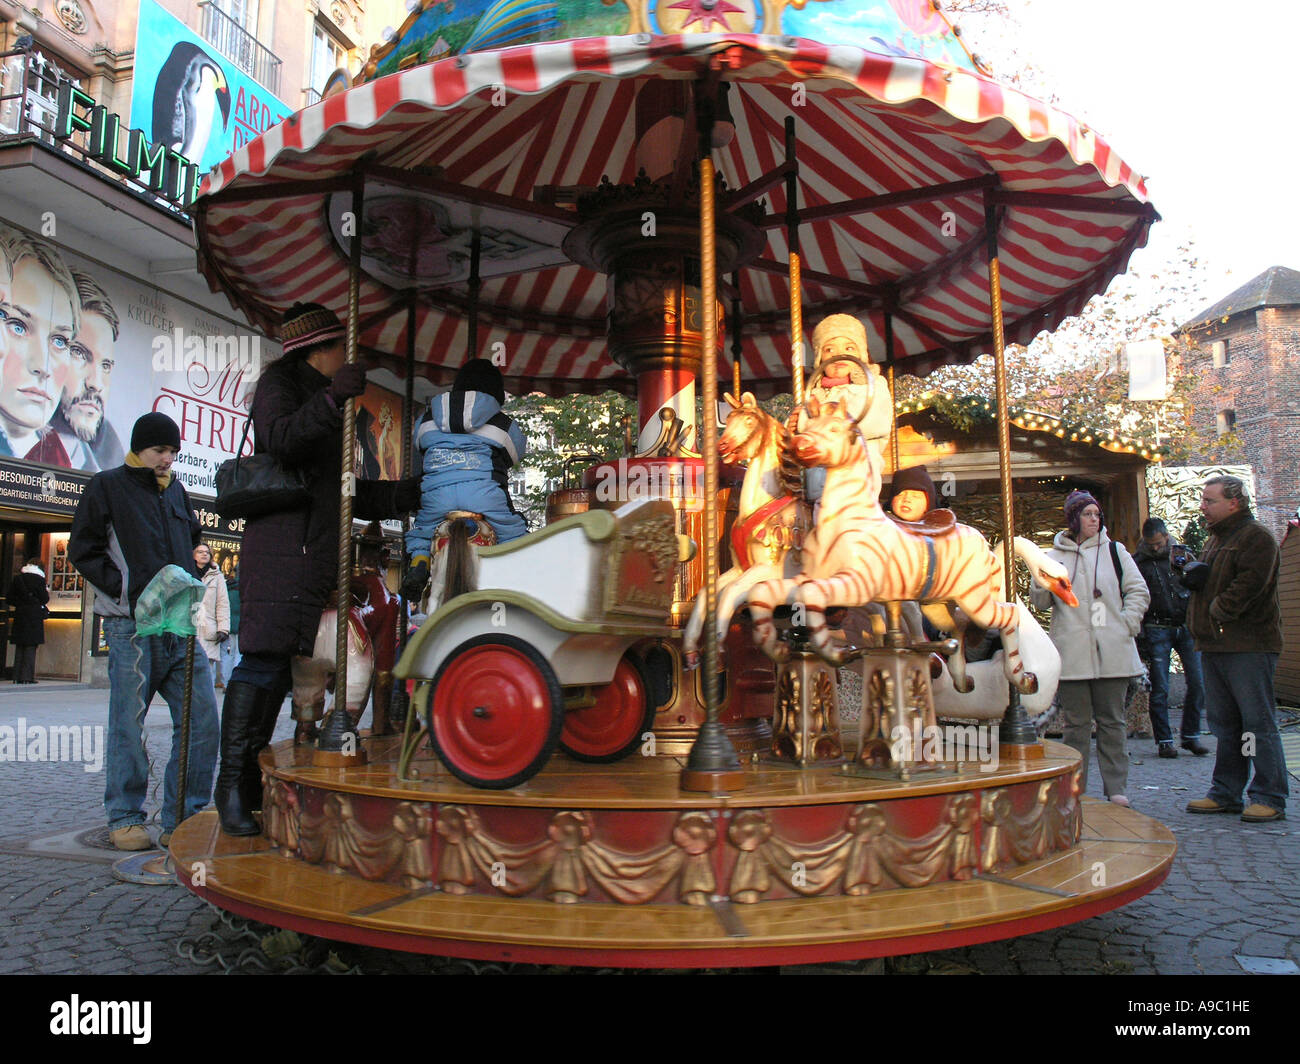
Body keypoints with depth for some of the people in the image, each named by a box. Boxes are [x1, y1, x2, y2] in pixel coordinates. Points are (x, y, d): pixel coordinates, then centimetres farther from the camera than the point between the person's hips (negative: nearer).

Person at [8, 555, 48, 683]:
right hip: (34, 615, -4)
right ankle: (27, 676, -6)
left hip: (20, 615, 4)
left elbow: (10, 599, 6)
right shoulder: (39, 579, -6)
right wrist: (47, 592, 13)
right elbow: (44, 599, -7)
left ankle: (17, 676, 8)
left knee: (19, 647, 10)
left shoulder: (17, 578, 7)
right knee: (31, 647, -2)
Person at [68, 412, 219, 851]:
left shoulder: (176, 490, 19)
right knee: (128, 725, 1)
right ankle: (125, 819, 15)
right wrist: (129, 588, -11)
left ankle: (182, 821, 8)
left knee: (202, 720, -1)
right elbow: (84, 551, 0)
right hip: (132, 625, -5)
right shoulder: (106, 487, 4)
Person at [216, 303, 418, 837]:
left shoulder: (323, 401, 29)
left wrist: (415, 492, 21)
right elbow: (280, 440, -18)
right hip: (282, 547, -8)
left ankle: (250, 783, 9)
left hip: (317, 552, 8)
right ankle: (231, 783, -9)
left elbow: (352, 495, 28)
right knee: (262, 662, -13)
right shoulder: (279, 386, 6)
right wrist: (331, 400, -27)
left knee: (276, 669, 6)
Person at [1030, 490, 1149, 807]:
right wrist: (1042, 583, -12)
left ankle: (1116, 787, 12)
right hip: (1072, 654, 0)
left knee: (1111, 719, 5)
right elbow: (1040, 602, 9)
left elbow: (1139, 591, 12)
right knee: (1076, 722, 3)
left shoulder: (1114, 551, 10)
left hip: (1112, 653, 1)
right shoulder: (1055, 555, 9)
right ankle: (1075, 788, 9)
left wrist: (1127, 624, -1)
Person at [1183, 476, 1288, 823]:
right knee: (1224, 724, 12)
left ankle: (1271, 798, 2)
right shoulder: (1215, 539, 21)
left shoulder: (1256, 537, -9)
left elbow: (1249, 584, -20)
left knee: (1258, 722, -5)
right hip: (1215, 645, 9)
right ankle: (1225, 793, 19)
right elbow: (1196, 575, 26)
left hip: (1248, 647, -9)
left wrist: (1217, 612, -12)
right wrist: (1192, 572, 3)